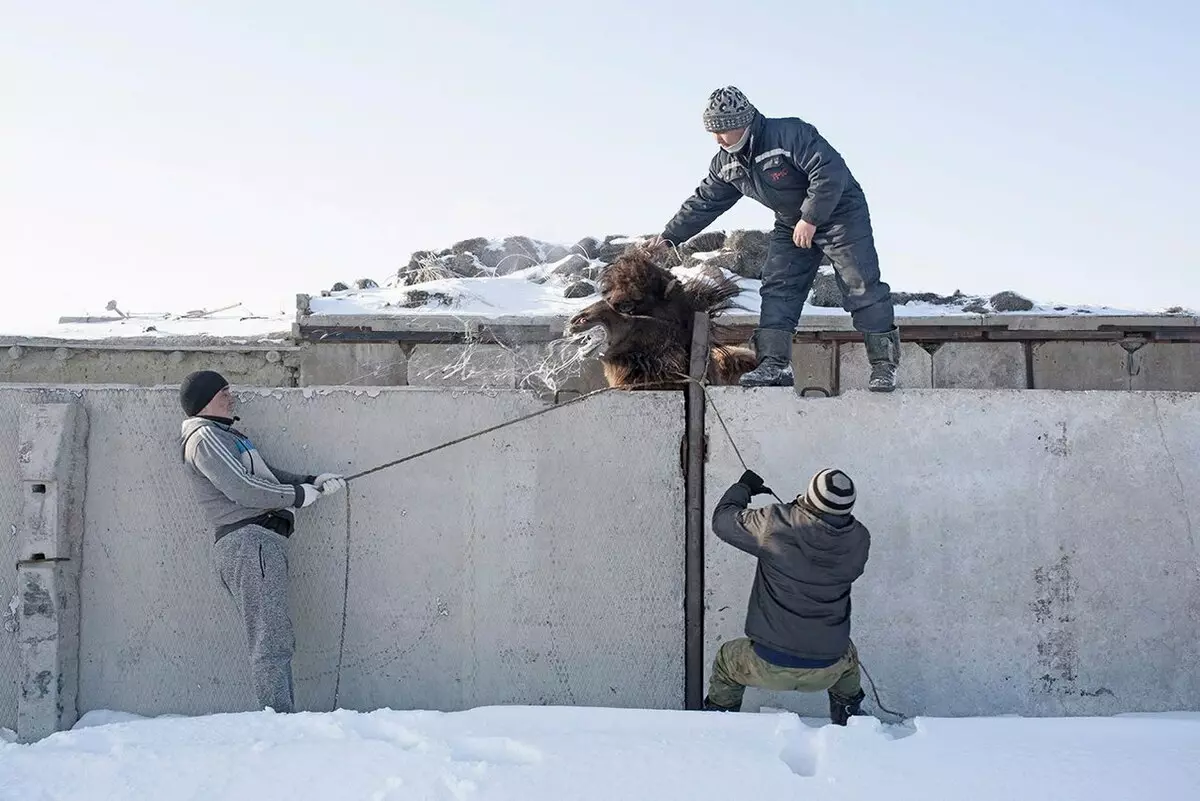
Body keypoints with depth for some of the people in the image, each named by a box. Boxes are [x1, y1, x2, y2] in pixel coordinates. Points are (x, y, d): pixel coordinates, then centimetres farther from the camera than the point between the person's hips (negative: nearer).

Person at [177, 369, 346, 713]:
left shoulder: (224, 435, 29)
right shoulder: (204, 436, -2)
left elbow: (266, 474, 26)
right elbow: (242, 489, -14)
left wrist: (312, 481, 11)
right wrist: (300, 495, -5)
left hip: (260, 542, 10)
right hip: (248, 540, -10)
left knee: (276, 642, 5)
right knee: (272, 640, -15)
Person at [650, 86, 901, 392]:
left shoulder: (789, 133, -26)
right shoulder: (725, 164, -2)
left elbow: (831, 172, -30)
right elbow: (703, 203, 6)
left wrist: (810, 219, -28)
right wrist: (670, 236, 1)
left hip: (840, 213, -7)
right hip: (791, 225, 7)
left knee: (862, 287, -12)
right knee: (777, 289, -4)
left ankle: (884, 364, -8)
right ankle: (775, 364, -5)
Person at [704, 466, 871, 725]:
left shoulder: (776, 525, -20)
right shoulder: (859, 540, -10)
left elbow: (723, 520, -4)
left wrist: (742, 487, 16)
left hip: (769, 667, -2)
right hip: (826, 672, 3)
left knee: (726, 660, 31)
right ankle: (850, 719, 53)